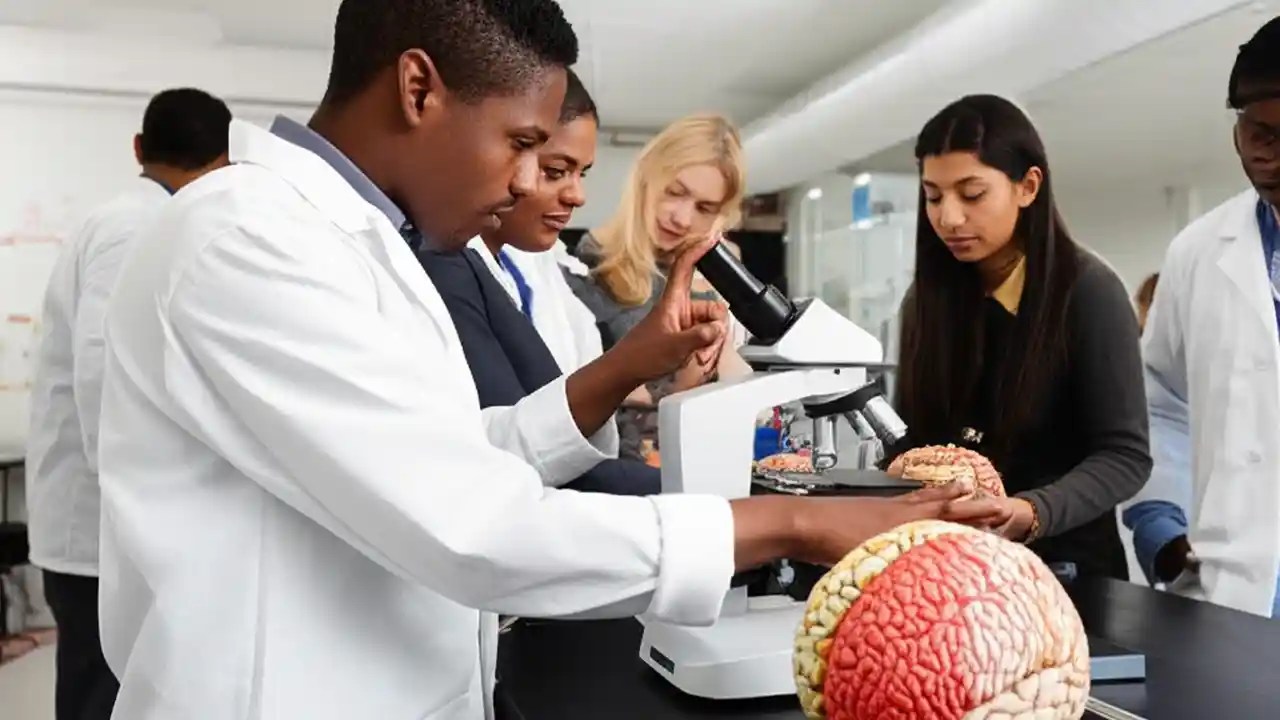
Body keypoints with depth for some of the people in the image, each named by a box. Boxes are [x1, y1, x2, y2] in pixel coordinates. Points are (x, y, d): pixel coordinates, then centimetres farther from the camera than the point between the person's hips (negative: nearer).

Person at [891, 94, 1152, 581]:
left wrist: (1032, 513, -29)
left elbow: (1125, 455, -14)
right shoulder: (926, 298, 2)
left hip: (1061, 563, -3)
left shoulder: (1087, 290, -11)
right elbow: (911, 435, 3)